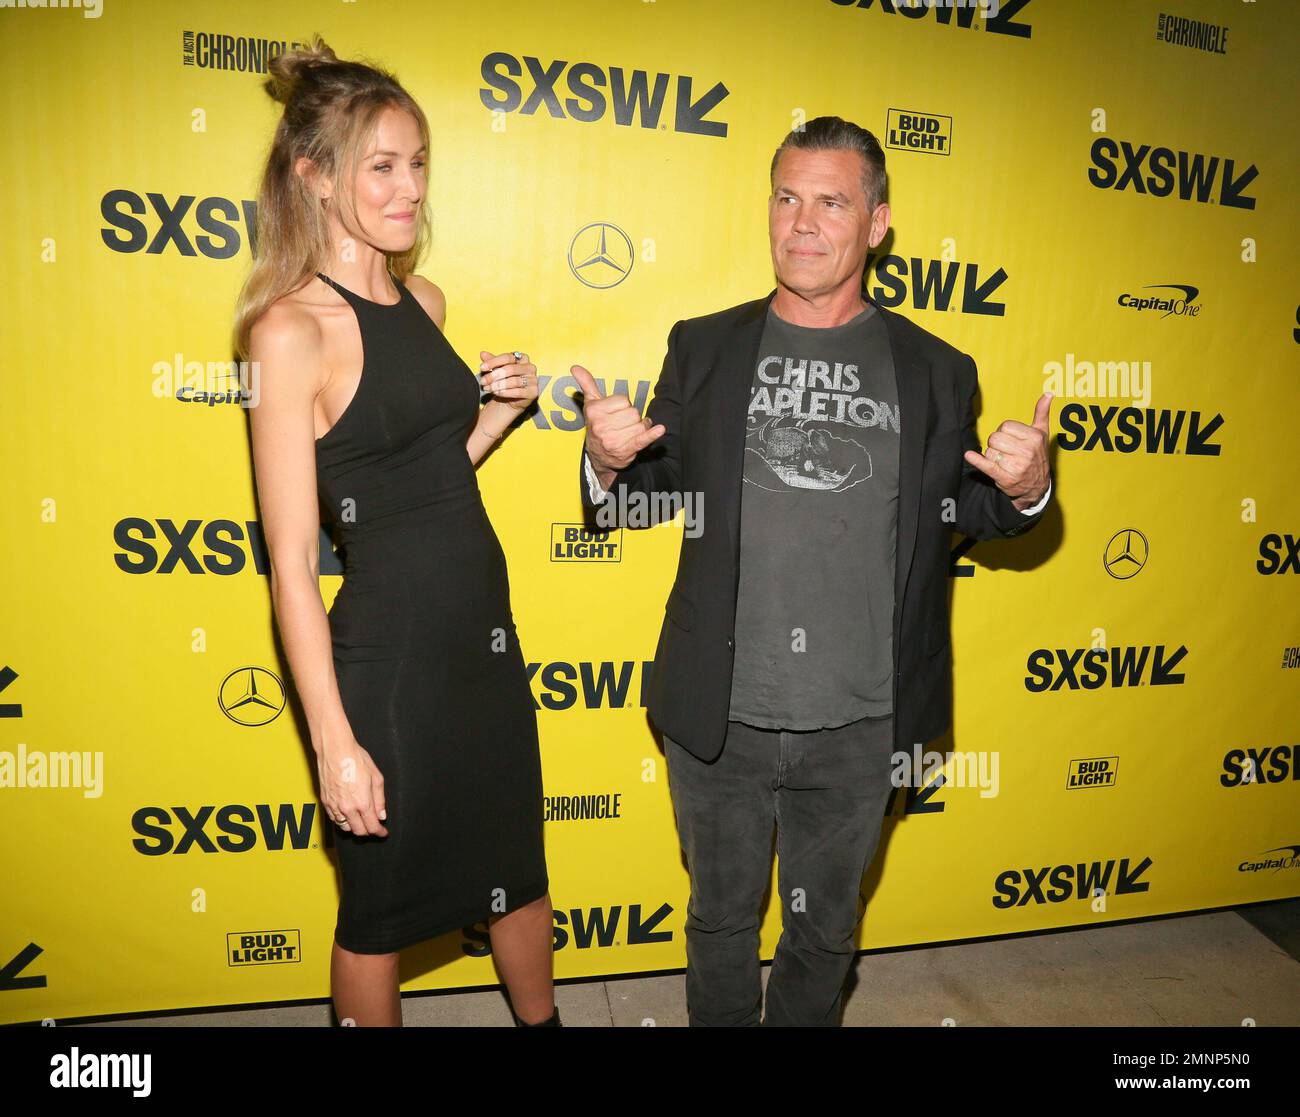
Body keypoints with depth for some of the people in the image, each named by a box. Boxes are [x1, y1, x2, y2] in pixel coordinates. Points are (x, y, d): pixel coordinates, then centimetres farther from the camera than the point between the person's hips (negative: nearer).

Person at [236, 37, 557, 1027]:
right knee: (382, 901, 16)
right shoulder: (292, 327, -14)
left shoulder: (423, 301, 7)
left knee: (518, 863, 24)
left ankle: (541, 1018, 49)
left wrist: (501, 408, 1)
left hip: (486, 629, 7)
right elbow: (292, 559, -15)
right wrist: (335, 743, -15)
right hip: (388, 649, -7)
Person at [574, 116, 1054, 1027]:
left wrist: (1025, 490, -15)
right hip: (718, 716, 1)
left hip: (860, 726, 0)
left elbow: (970, 514, 6)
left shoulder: (936, 370, -1)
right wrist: (609, 462, -17)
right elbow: (652, 497, 5)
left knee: (825, 928, 23)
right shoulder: (704, 347, 1)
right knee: (722, 918, 22)